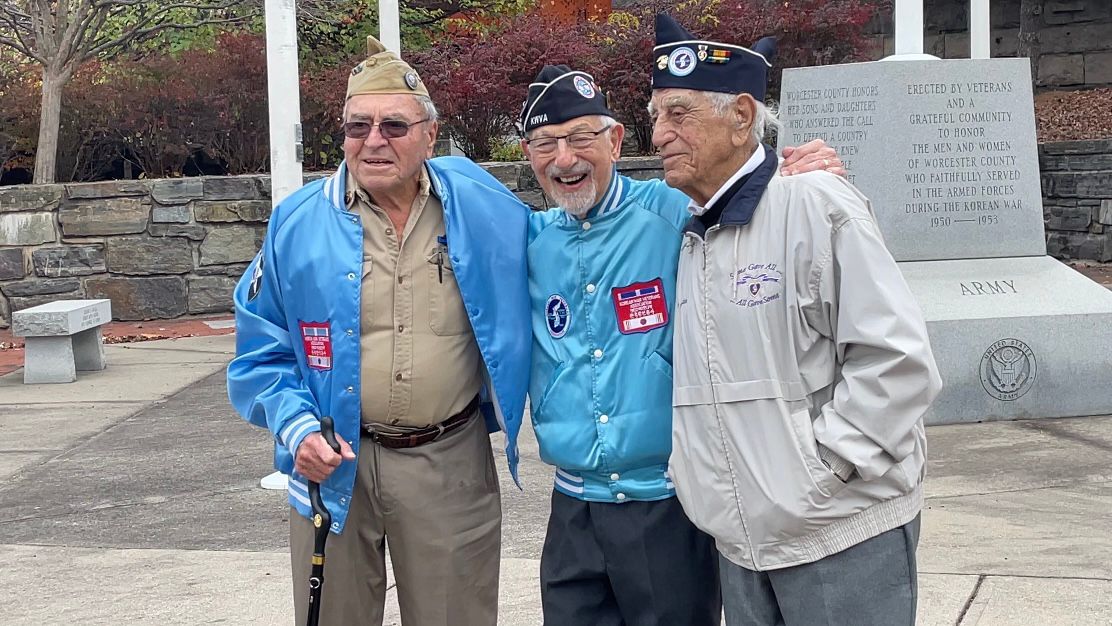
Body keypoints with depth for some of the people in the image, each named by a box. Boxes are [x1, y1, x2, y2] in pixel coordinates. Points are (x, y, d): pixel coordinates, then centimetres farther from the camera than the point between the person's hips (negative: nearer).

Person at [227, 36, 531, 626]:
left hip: (451, 463, 0)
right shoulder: (296, 224, -5)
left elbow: (523, 313, 12)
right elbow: (261, 351, 3)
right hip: (334, 462, 0)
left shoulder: (487, 211, -4)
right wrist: (295, 426, -12)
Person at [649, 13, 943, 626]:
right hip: (740, 545, 7)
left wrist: (818, 465, -16)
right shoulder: (689, 236, 11)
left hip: (841, 536, -7)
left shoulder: (815, 204, -11)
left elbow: (897, 361, -16)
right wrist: (693, 469, 8)